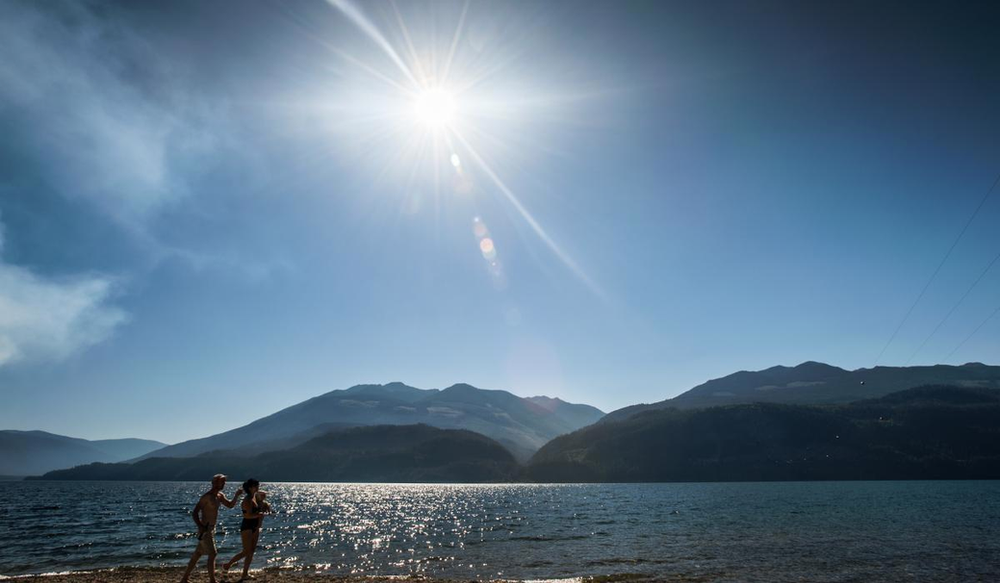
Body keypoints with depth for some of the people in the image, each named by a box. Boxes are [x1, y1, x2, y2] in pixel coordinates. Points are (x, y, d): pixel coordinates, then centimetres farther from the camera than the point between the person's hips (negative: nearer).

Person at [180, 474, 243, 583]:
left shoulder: (220, 496, 10)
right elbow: (194, 513, -19)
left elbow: (231, 505, 15)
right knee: (212, 554, -6)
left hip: (211, 529, 9)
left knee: (198, 554, 15)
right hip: (205, 529, -9)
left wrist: (236, 495, -3)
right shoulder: (206, 496, -17)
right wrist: (201, 527, -27)